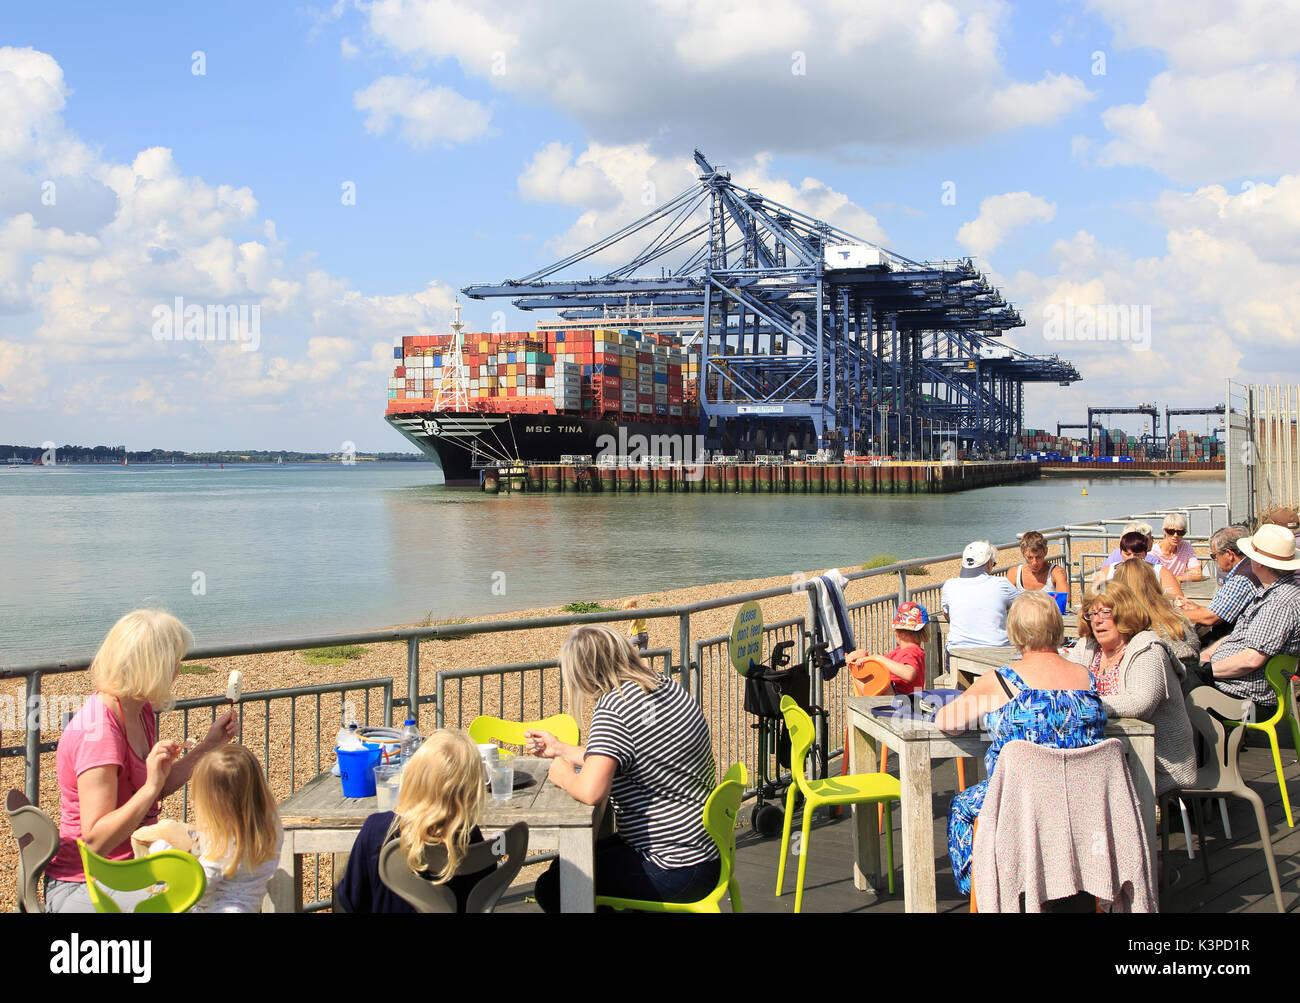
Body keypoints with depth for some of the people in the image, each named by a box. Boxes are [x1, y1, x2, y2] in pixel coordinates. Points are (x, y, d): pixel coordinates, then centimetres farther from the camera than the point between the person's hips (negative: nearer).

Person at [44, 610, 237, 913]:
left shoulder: (140, 712, 5)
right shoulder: (98, 732, -23)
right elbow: (95, 840, -26)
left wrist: (207, 746, 11)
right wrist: (151, 786, -34)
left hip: (133, 871, 9)